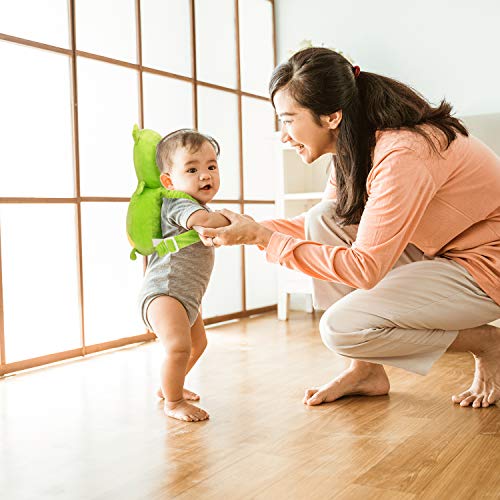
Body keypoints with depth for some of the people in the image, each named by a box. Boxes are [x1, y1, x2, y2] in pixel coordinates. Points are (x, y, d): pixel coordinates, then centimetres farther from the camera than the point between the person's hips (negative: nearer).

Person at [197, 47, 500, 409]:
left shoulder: (401, 155, -29)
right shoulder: (357, 147, -1)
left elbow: (364, 268, -30)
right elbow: (314, 228, 10)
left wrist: (262, 238, -27)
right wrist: (247, 228, -4)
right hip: (441, 253, 9)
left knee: (340, 328, -20)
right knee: (325, 218, -6)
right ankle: (366, 370, 0)